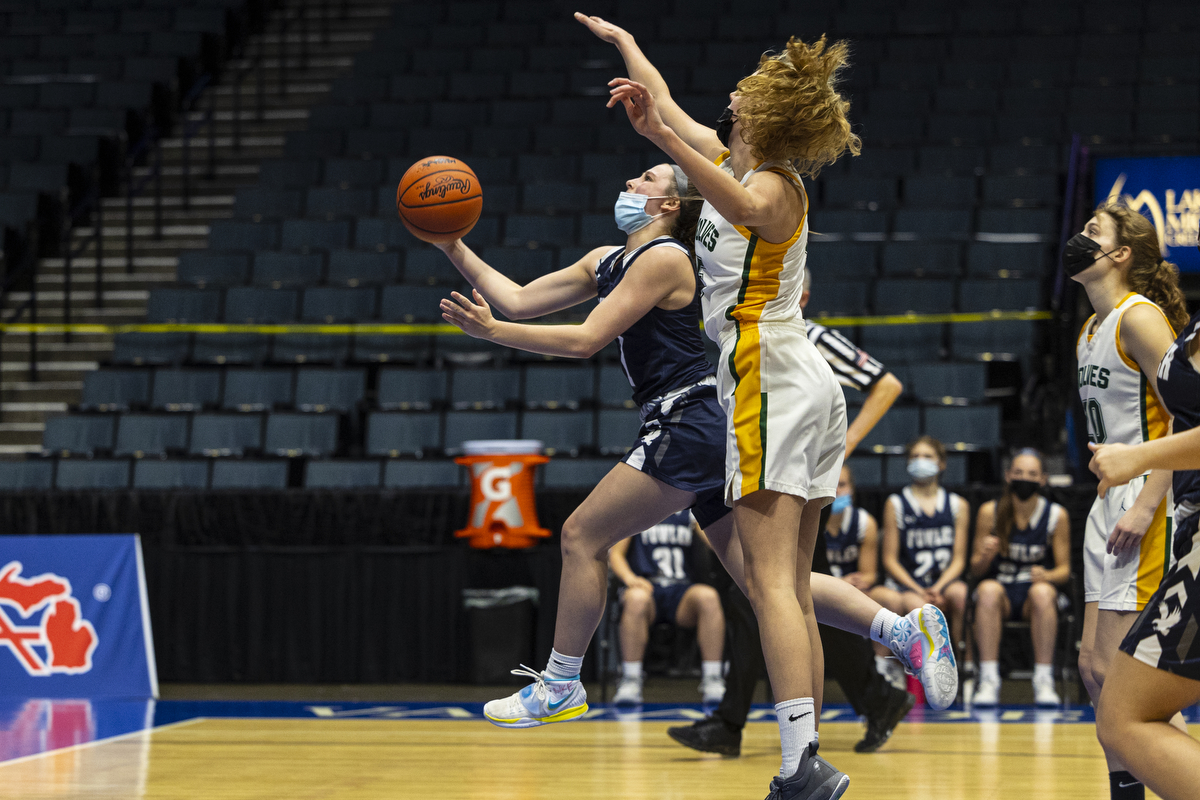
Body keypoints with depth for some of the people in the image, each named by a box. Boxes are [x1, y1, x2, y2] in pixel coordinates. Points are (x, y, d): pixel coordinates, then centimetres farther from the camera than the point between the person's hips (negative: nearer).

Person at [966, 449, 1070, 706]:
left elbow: (1064, 569, 2)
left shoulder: (1057, 516, -1)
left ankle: (1044, 681, -33)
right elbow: (975, 569, 2)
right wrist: (985, 556, -22)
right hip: (1000, 592, 0)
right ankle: (988, 681, -37)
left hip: (1034, 592, 0)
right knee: (988, 589, -35)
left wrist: (1047, 576, -21)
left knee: (1042, 592, -36)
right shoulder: (989, 512, -1)